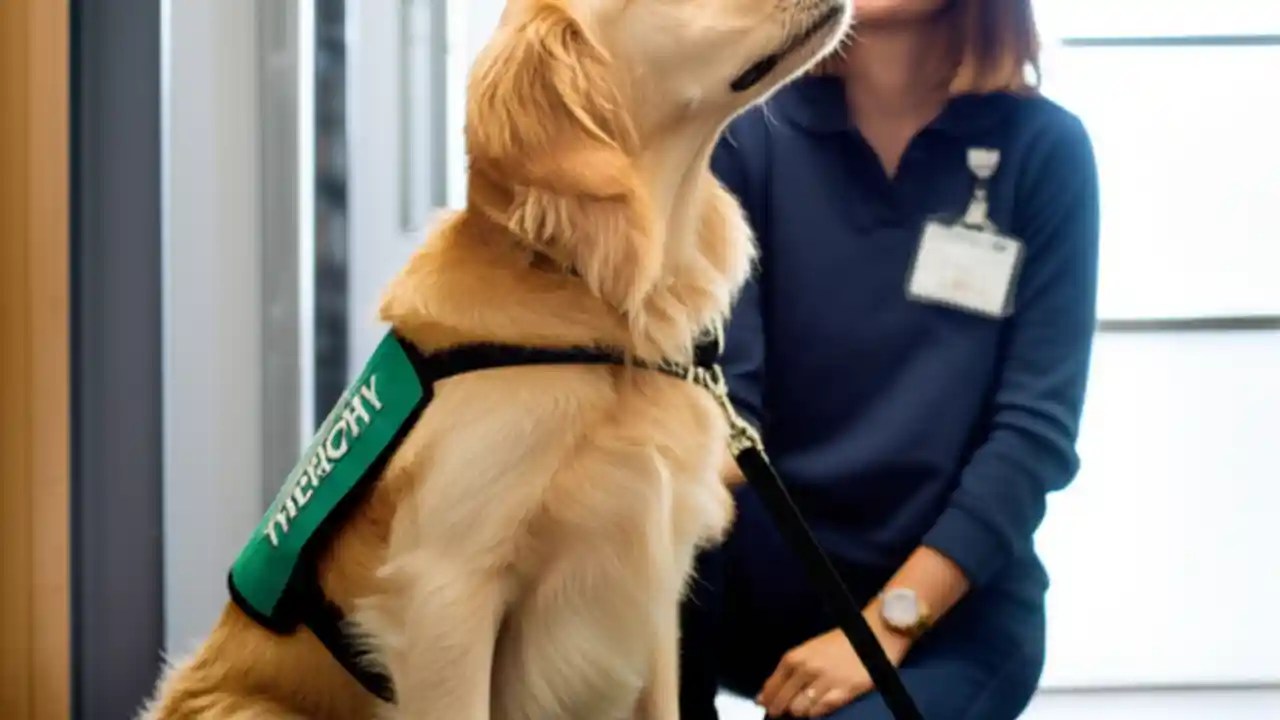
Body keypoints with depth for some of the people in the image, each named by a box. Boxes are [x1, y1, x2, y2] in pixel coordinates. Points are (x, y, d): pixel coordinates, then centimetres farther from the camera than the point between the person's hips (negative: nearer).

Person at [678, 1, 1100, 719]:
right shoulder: (750, 134, -1)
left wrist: (886, 623, -16)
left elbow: (1037, 428, -8)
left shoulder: (1043, 149, -4)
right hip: (761, 576, 2)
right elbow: (723, 381, -11)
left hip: (952, 604, -1)